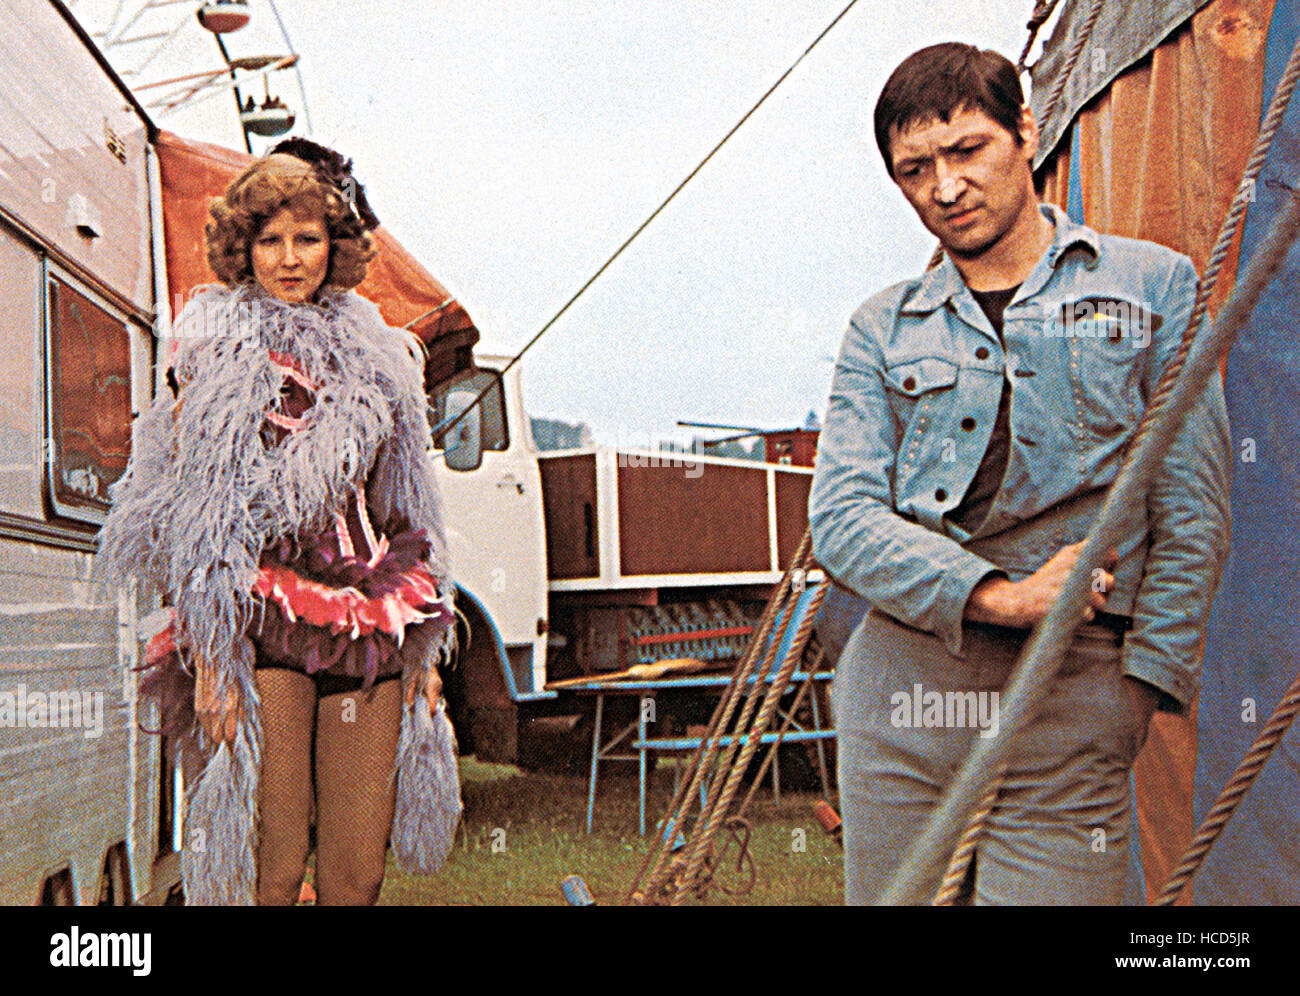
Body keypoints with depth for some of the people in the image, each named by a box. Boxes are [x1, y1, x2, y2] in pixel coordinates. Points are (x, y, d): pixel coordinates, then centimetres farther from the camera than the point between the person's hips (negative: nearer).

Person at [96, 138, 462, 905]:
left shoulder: (378, 357, 16)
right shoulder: (215, 353, 3)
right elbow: (195, 526, -3)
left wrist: (426, 647, 14)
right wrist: (208, 660, -11)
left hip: (368, 633, 4)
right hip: (262, 631, -4)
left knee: (358, 869, 4)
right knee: (270, 866, -5)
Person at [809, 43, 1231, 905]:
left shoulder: (1152, 284, 8)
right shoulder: (885, 329, 12)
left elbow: (1192, 510, 5)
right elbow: (841, 518, 1)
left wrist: (1143, 681, -4)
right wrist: (1000, 597, -12)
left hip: (1072, 692, -2)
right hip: (899, 679, 3)